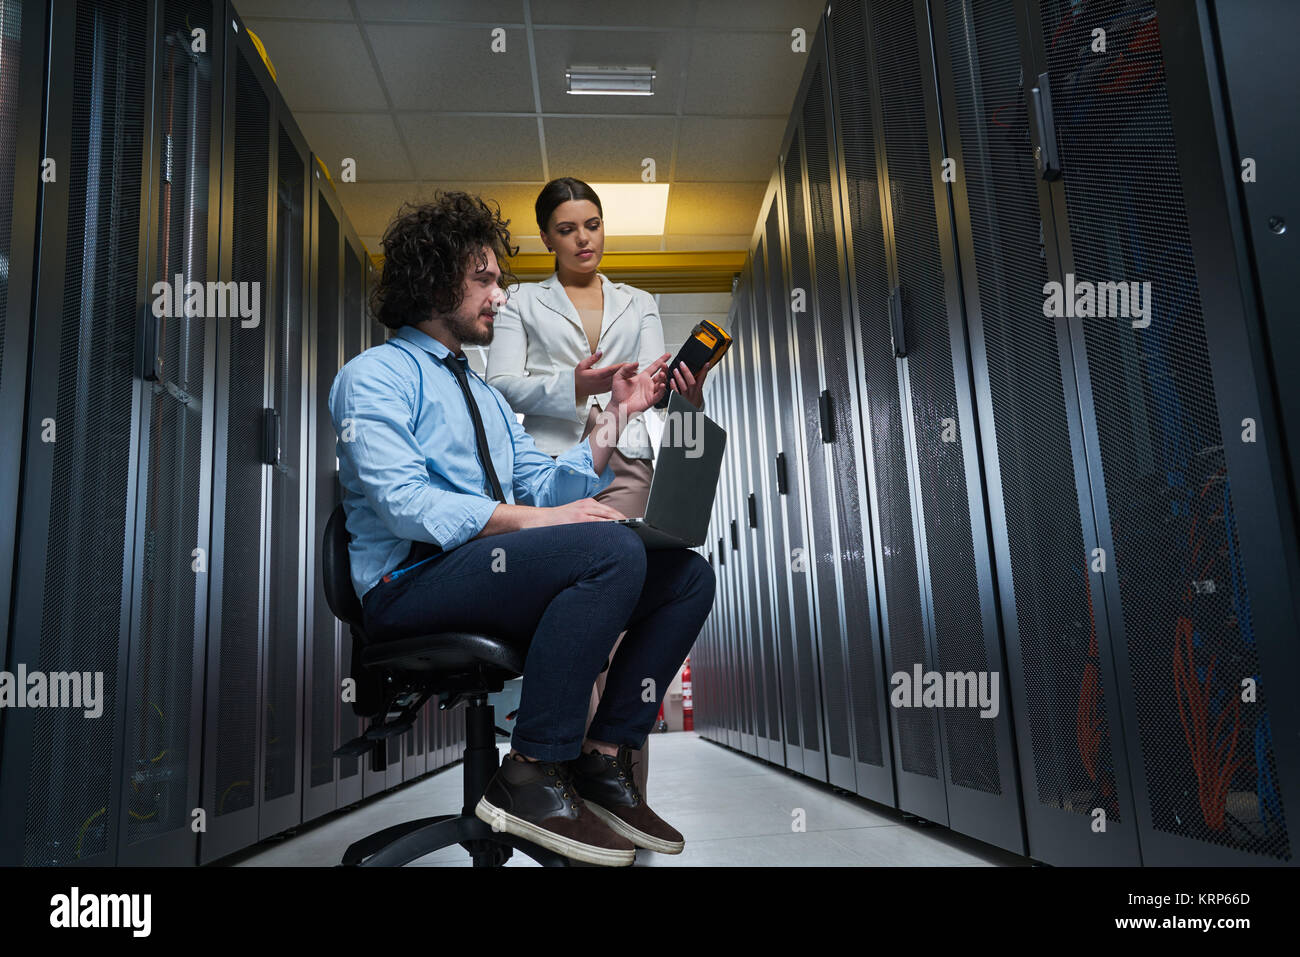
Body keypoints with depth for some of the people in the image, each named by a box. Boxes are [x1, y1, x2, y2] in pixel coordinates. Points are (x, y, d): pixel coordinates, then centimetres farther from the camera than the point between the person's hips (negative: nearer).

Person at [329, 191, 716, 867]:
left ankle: (601, 760, -8)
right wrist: (533, 520, -23)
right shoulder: (375, 375, 2)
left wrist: (615, 415, 6)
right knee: (612, 548, -30)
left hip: (492, 569, 8)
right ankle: (530, 779, -22)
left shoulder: (484, 395, 27)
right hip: (411, 582, -8)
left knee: (688, 575, -6)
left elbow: (547, 490, 15)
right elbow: (403, 501, -15)